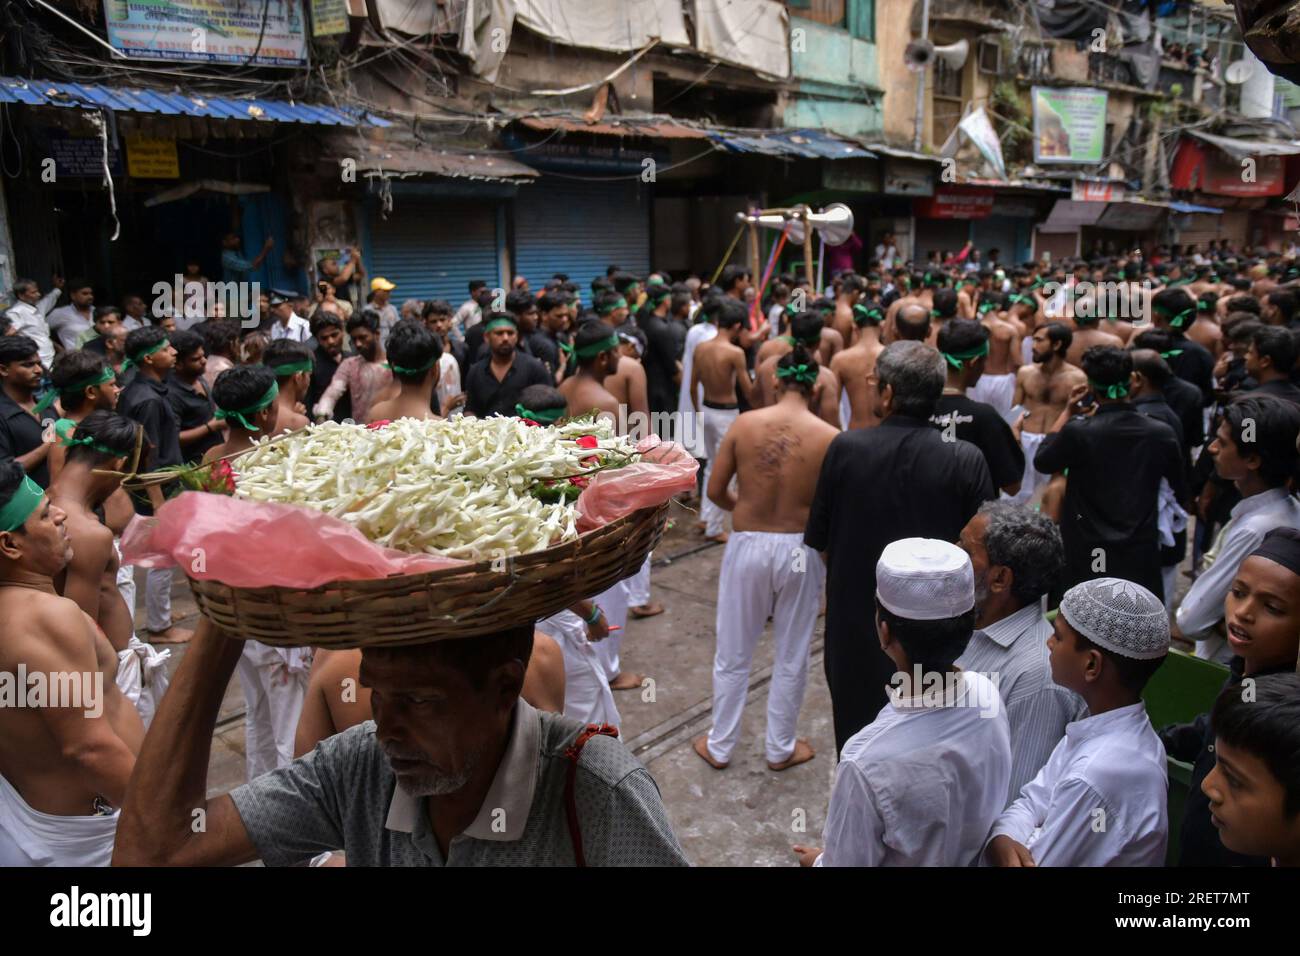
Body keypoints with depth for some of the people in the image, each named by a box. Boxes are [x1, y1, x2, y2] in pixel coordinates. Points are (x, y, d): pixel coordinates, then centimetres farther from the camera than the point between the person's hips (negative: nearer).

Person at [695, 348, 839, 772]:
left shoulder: (744, 424, -7)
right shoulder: (830, 437, -10)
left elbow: (715, 491, -2)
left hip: (747, 545, 1)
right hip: (800, 550, 0)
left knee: (732, 655, 17)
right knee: (791, 658, 17)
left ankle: (720, 746, 31)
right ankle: (780, 748, 33)